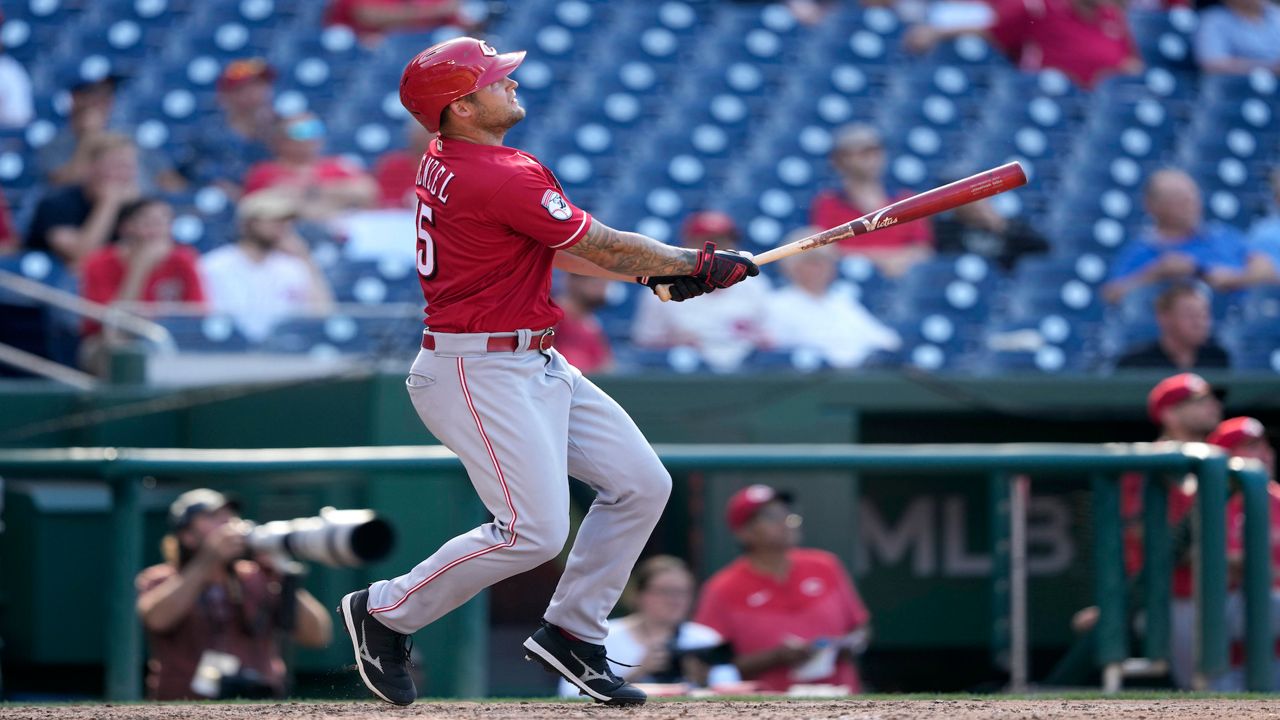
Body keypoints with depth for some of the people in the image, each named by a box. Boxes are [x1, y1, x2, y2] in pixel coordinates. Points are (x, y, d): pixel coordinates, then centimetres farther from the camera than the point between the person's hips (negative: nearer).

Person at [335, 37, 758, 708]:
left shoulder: (445, 163, 10)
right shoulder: (503, 178, -21)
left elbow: (552, 246, 18)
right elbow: (603, 247, -13)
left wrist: (650, 270, 12)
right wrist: (696, 264, 1)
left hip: (536, 367, 11)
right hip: (480, 372, -11)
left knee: (642, 484, 8)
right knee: (533, 531, -14)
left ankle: (570, 632, 16)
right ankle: (385, 613, 3)